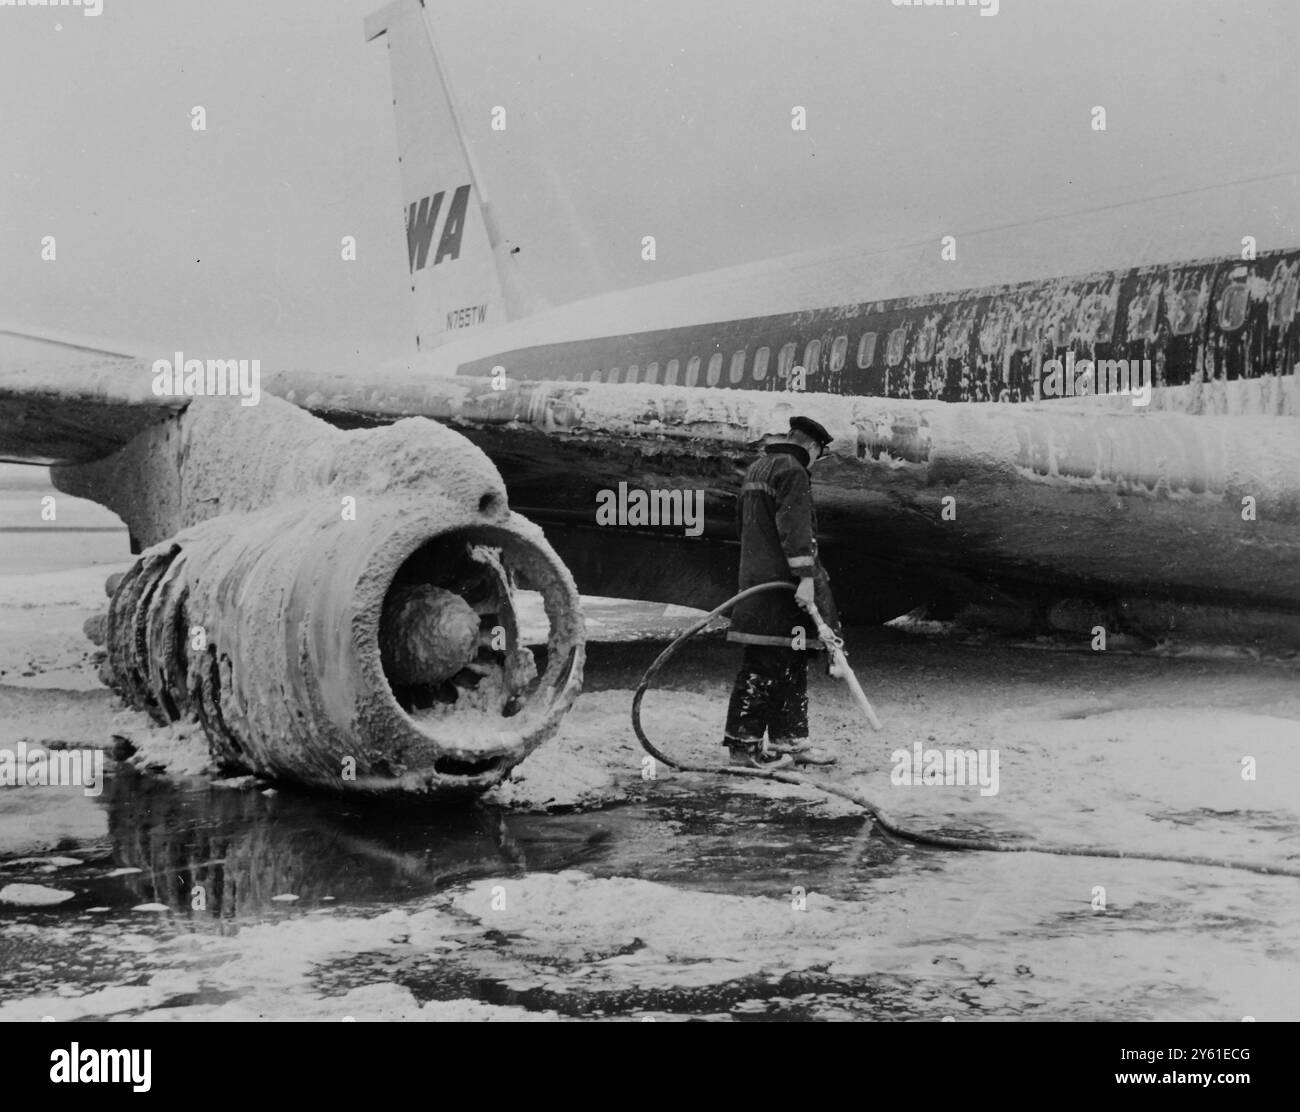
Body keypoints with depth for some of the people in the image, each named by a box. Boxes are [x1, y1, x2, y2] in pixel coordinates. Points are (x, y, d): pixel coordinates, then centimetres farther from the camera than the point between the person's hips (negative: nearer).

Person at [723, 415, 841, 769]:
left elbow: (744, 521, 28)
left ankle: (788, 740, 17)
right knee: (764, 666, -7)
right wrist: (806, 576, -25)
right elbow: (795, 528, -21)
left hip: (756, 578, 10)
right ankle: (743, 743, -4)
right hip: (780, 584, -10)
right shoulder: (792, 472, -11)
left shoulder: (757, 468, 20)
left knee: (791, 665, 13)